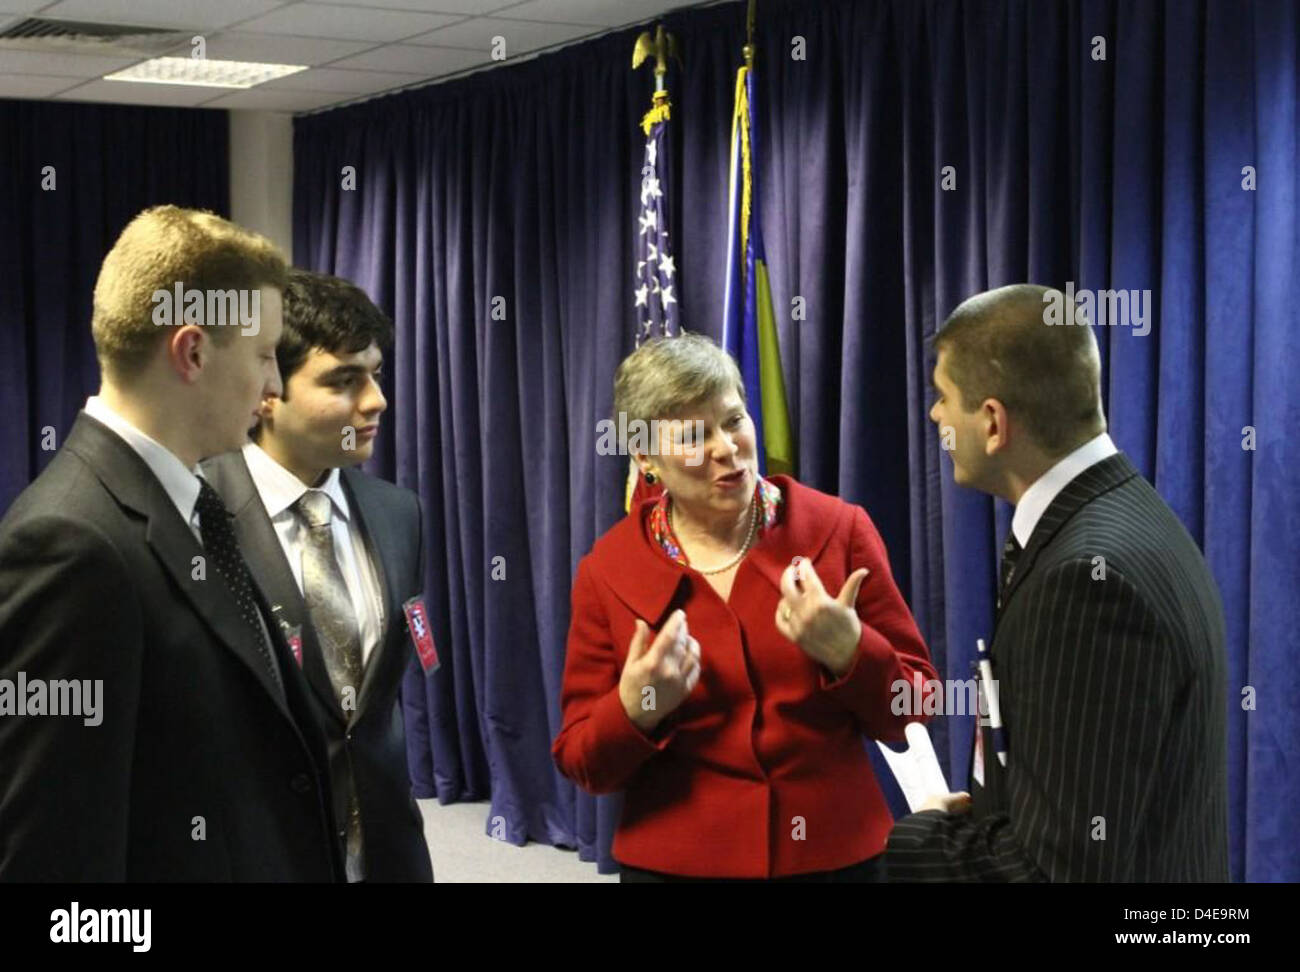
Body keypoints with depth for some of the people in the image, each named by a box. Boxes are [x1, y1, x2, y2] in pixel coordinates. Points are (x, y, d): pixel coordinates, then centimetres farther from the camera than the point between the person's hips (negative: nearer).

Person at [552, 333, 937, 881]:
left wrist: (848, 652, -20)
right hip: (675, 862, 0)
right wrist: (634, 712, -19)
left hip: (836, 854, 0)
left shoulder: (839, 529, -5)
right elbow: (583, 765, 0)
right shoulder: (607, 572, -4)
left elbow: (914, 714, -2)